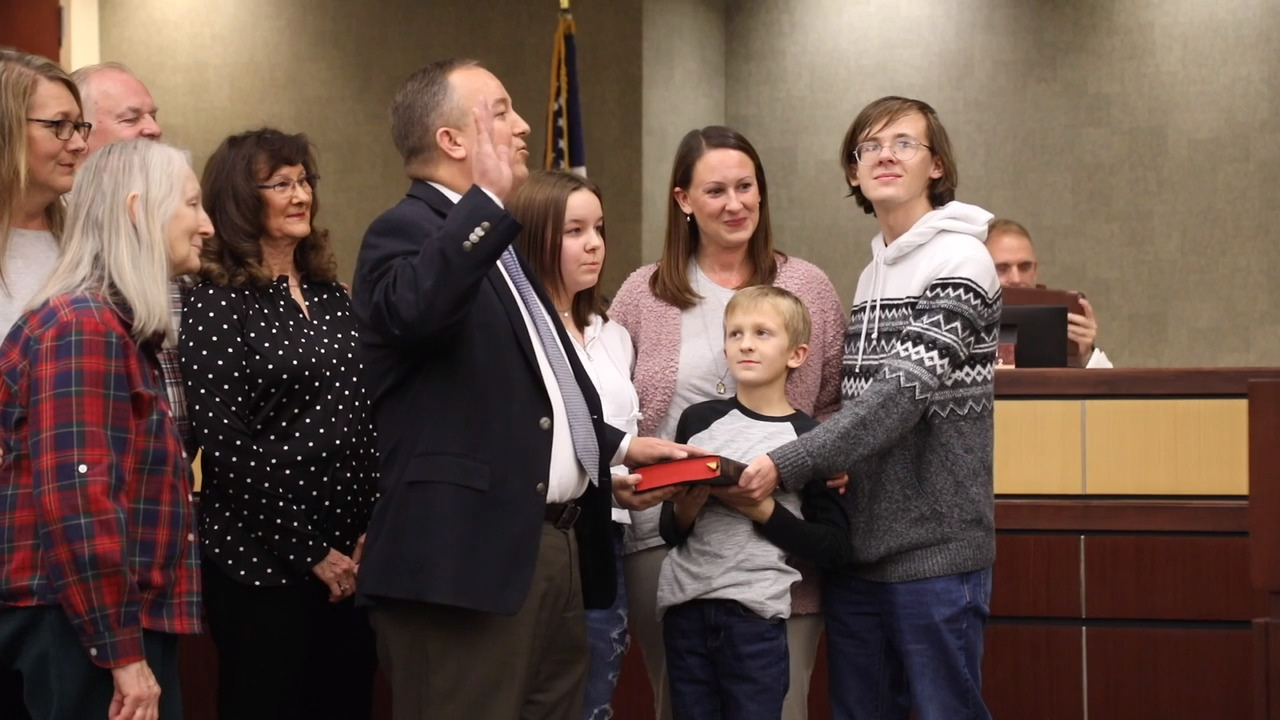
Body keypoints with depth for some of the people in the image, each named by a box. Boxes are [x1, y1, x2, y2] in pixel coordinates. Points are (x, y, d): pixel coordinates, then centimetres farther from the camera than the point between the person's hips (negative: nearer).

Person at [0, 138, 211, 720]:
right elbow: (76, 499, -22)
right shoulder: (84, 328, -13)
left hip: (128, 619, 10)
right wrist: (123, 654, -22)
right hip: (83, 631, -10)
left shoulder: (118, 328, 17)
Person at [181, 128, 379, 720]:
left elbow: (365, 419, 13)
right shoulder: (215, 304, -7)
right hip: (263, 562, -6)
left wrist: (372, 530, 1)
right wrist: (309, 550, -11)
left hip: (352, 557, 6)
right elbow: (227, 447, -13)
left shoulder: (329, 294, 12)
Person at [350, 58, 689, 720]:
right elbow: (413, 309, -32)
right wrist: (490, 199, -32)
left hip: (554, 546, 10)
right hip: (468, 553, -10)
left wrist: (615, 446, 19)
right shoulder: (407, 231, -7)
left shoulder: (498, 244, 22)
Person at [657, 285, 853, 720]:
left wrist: (765, 511, -13)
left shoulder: (808, 437, -2)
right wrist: (683, 513, -8)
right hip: (684, 606, 3)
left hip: (754, 616, -3)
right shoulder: (698, 419, 6)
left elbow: (836, 548, -5)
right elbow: (669, 533, 13)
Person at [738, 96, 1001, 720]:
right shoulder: (872, 274, 14)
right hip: (857, 548, 7)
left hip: (934, 550, -7)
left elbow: (905, 392, -20)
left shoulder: (960, 261, -9)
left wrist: (786, 465, -24)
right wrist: (828, 473, 4)